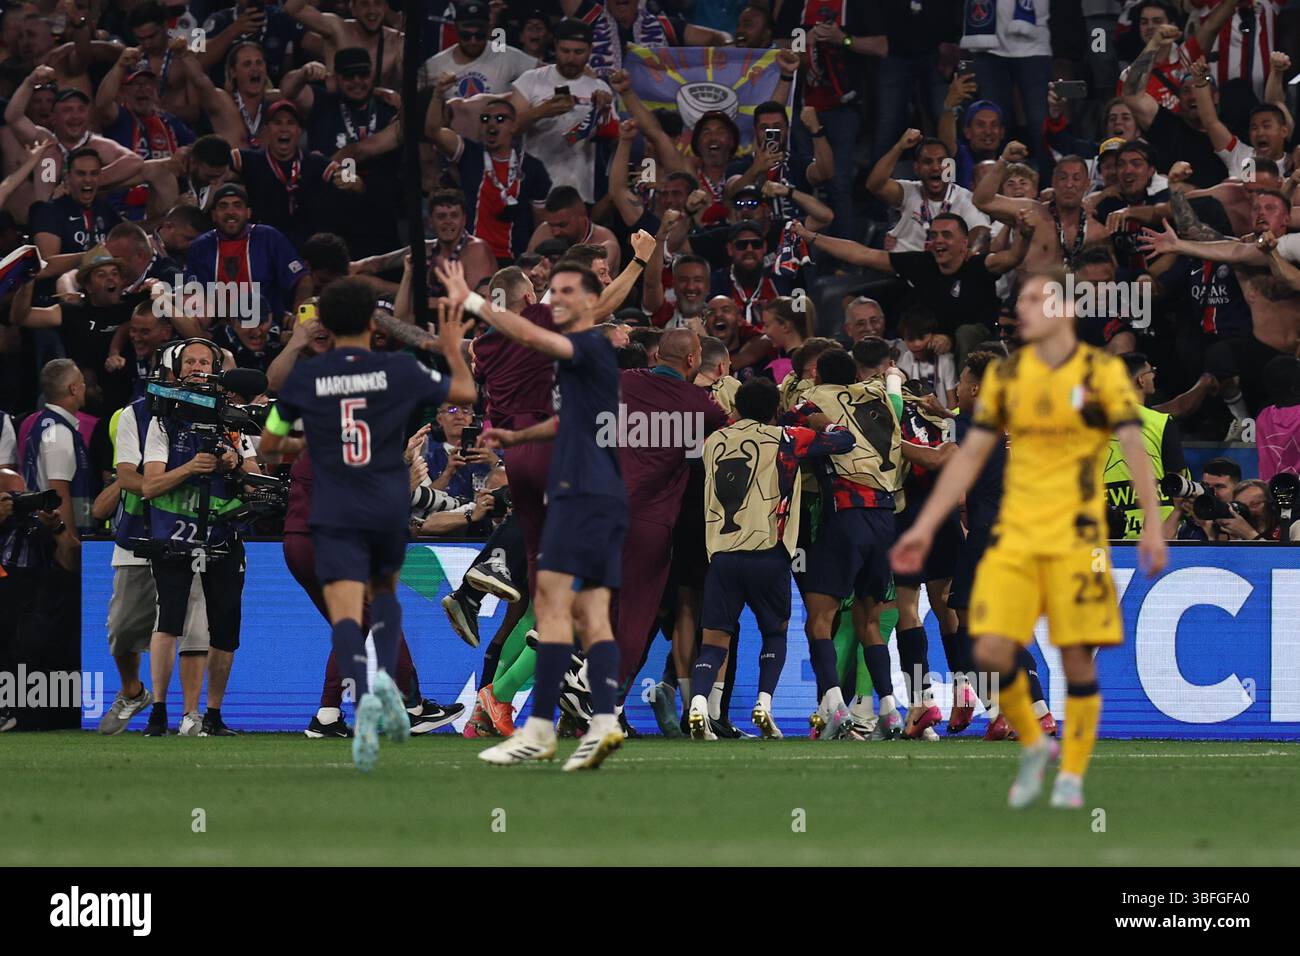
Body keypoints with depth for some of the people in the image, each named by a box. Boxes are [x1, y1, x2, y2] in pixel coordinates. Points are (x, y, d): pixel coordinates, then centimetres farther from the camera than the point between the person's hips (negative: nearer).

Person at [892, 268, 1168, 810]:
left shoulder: (1102, 373, -3)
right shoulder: (1004, 376, 8)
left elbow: (1134, 448, -8)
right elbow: (969, 456, 13)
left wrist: (1152, 526, -19)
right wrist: (925, 528, 9)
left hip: (1076, 540, -3)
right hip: (1014, 537, 3)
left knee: (1077, 658, -4)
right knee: (992, 651, -10)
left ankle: (1072, 775, 11)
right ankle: (1033, 745, 13)